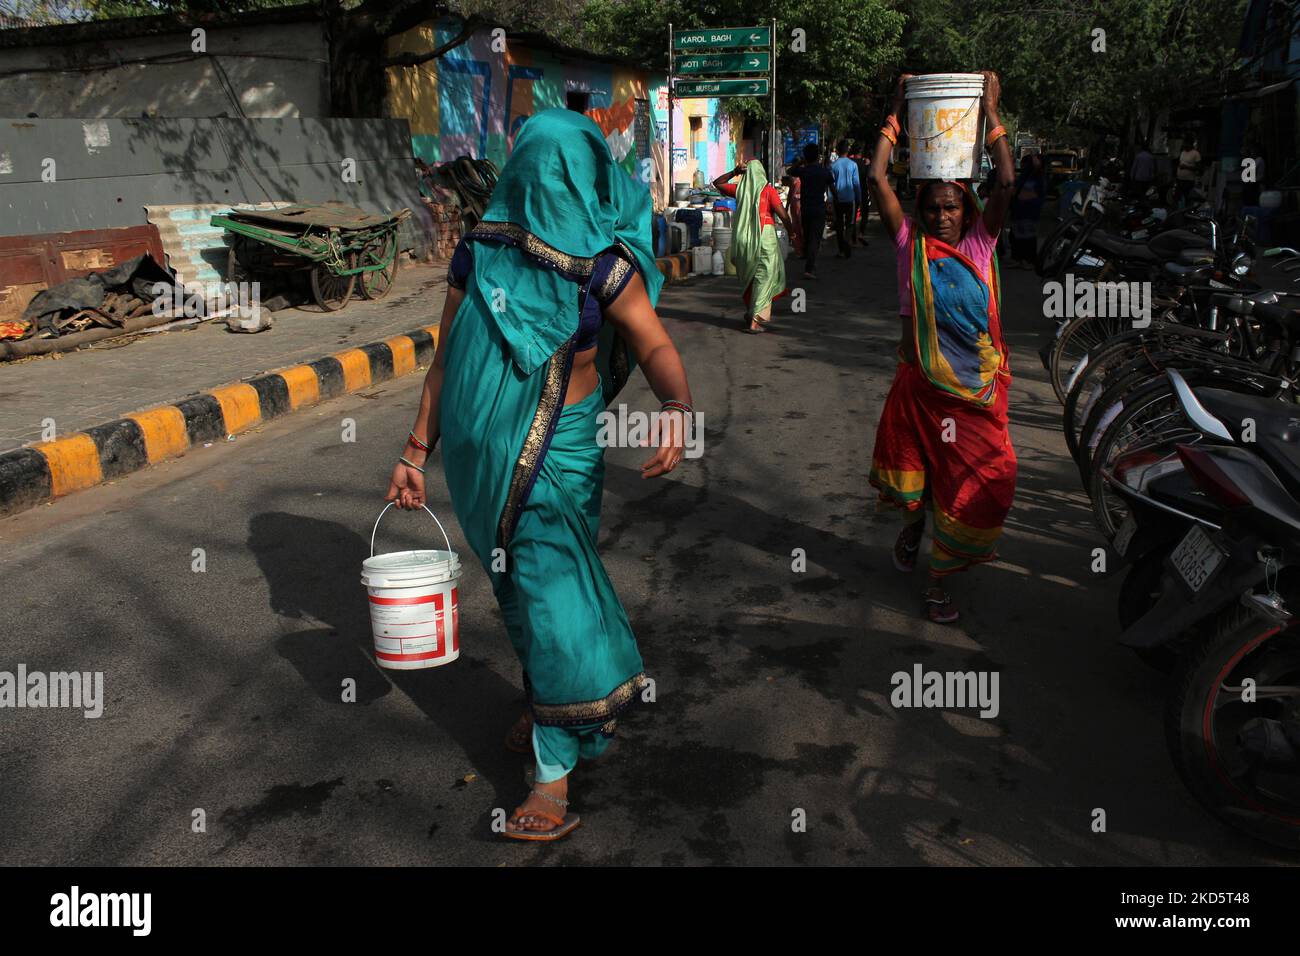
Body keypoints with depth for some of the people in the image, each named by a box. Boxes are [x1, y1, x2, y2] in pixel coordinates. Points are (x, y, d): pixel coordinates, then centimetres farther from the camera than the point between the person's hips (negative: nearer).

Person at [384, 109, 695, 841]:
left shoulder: (605, 266, -8)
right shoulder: (480, 254, 0)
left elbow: (657, 348, -17)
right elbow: (447, 360, 5)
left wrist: (679, 408, -39)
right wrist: (418, 452, 5)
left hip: (559, 454, -3)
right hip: (483, 451, 4)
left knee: (550, 594, -5)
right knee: (524, 589, 18)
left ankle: (556, 774, 6)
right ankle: (555, 705, 43)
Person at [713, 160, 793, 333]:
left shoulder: (739, 189, 5)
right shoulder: (768, 190, -3)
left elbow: (717, 183, 19)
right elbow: (782, 214, -9)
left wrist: (733, 173, 13)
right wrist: (790, 231, 4)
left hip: (743, 238, 4)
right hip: (764, 236, -4)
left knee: (749, 277, 19)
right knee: (763, 278, 1)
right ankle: (754, 320, -6)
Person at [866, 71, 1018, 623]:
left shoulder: (980, 242, 4)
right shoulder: (910, 242, 1)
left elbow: (1006, 184, -8)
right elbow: (877, 179, -5)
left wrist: (991, 116, -5)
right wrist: (895, 117, -1)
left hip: (978, 385, 1)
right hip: (921, 379, -1)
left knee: (984, 474, -2)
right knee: (913, 464, 13)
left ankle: (938, 580, 9)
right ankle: (913, 524, 47)